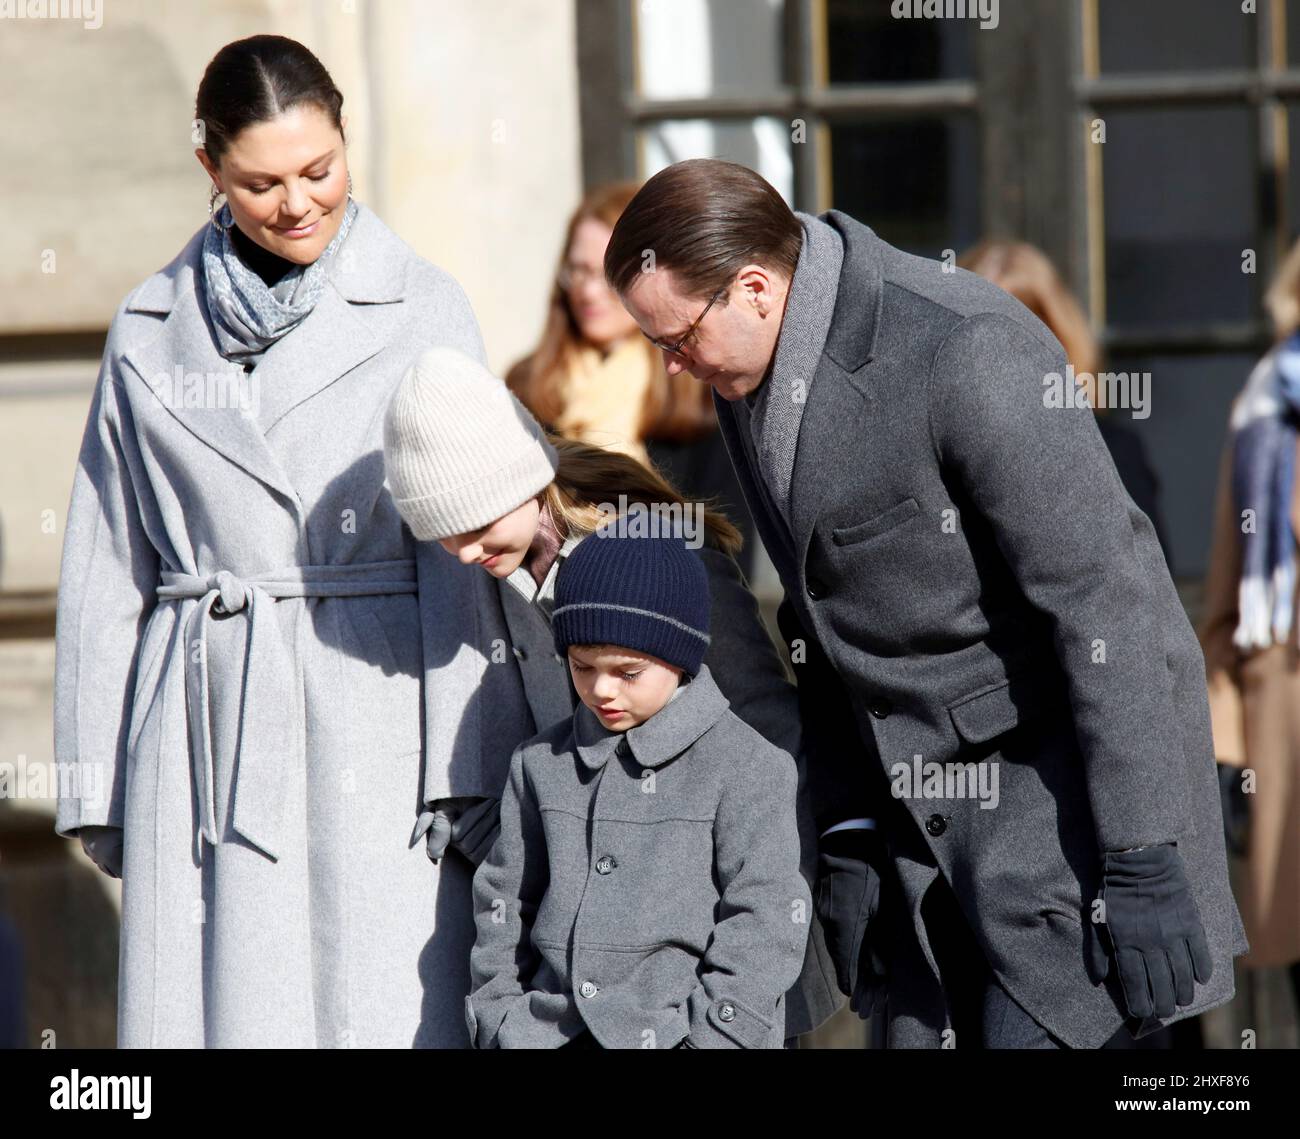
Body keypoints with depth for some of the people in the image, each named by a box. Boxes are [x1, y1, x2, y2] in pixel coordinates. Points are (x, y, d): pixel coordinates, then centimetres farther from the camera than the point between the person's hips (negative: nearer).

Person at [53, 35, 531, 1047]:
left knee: (390, 1011, -8)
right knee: (215, 1011, -2)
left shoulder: (425, 310, 4)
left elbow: (464, 556, 2)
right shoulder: (150, 330, 10)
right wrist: (96, 784, 11)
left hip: (378, 721, -2)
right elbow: (106, 573, 14)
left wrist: (469, 773, -4)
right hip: (206, 731, 2)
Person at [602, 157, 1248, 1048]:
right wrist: (849, 831, 14)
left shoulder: (967, 354, -22)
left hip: (1063, 765, -8)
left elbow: (1105, 603, -22)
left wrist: (1139, 865, -22)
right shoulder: (750, 381, 5)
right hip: (924, 792, 8)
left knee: (1030, 1034, -16)